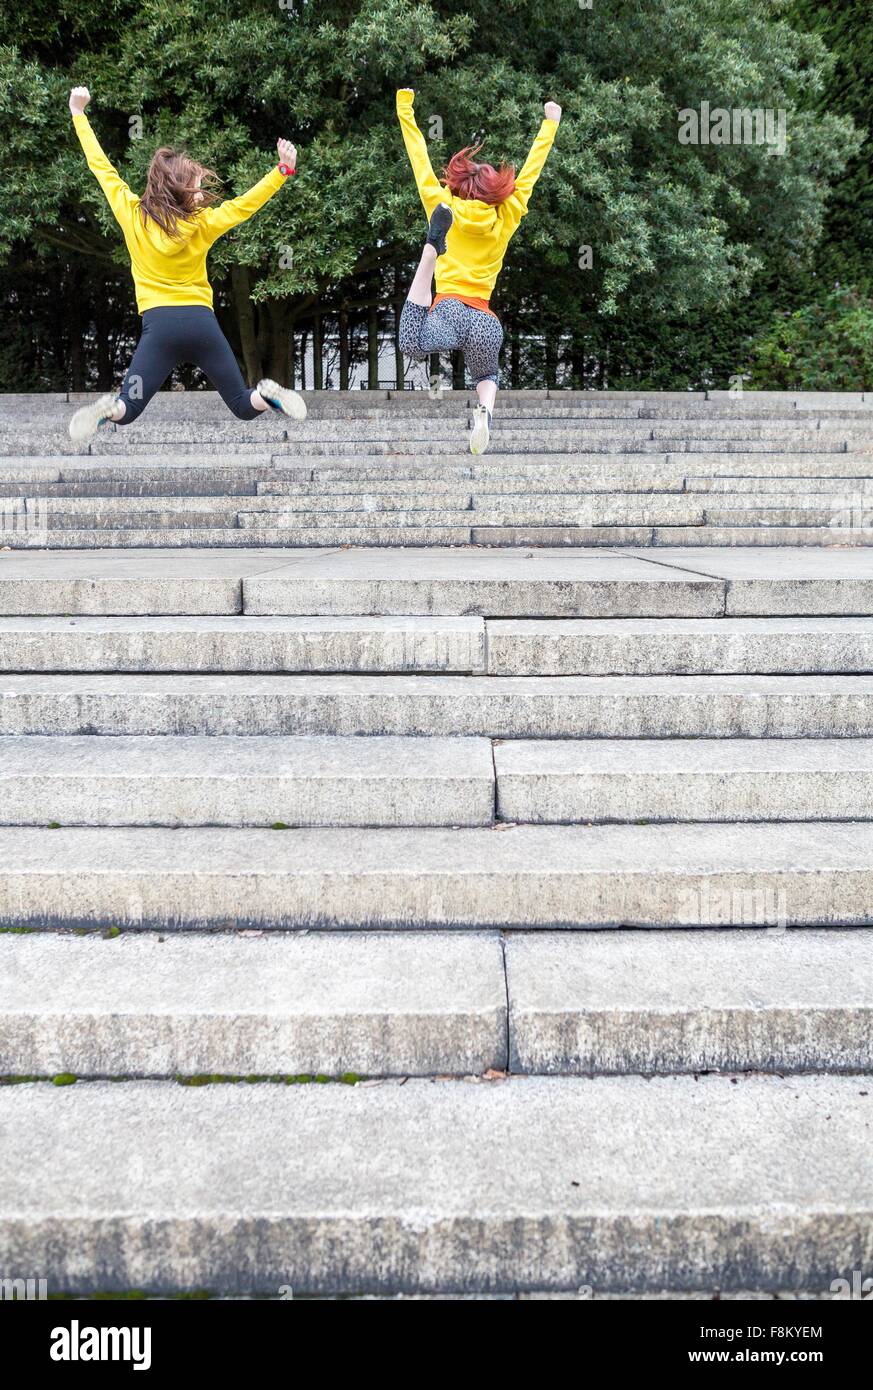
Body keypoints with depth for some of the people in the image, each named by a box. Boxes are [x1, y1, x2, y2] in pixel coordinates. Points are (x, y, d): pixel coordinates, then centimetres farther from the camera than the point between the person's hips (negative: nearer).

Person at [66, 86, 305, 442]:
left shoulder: (132, 216, -1)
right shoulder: (202, 224, -4)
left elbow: (101, 167, 8)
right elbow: (246, 203, 2)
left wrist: (78, 115, 18)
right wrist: (284, 169, 6)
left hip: (159, 325, 0)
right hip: (202, 322, 0)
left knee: (127, 411, 5)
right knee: (245, 407, 10)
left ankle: (107, 410, -30)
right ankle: (268, 395, -25)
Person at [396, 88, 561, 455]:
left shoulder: (443, 208, 9)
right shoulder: (505, 219, 12)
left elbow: (420, 160, 13)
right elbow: (531, 169, 23)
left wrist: (405, 109, 22)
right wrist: (550, 122, 33)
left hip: (448, 312, -3)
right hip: (485, 320, 3)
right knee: (487, 375, 31)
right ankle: (485, 411, -5)